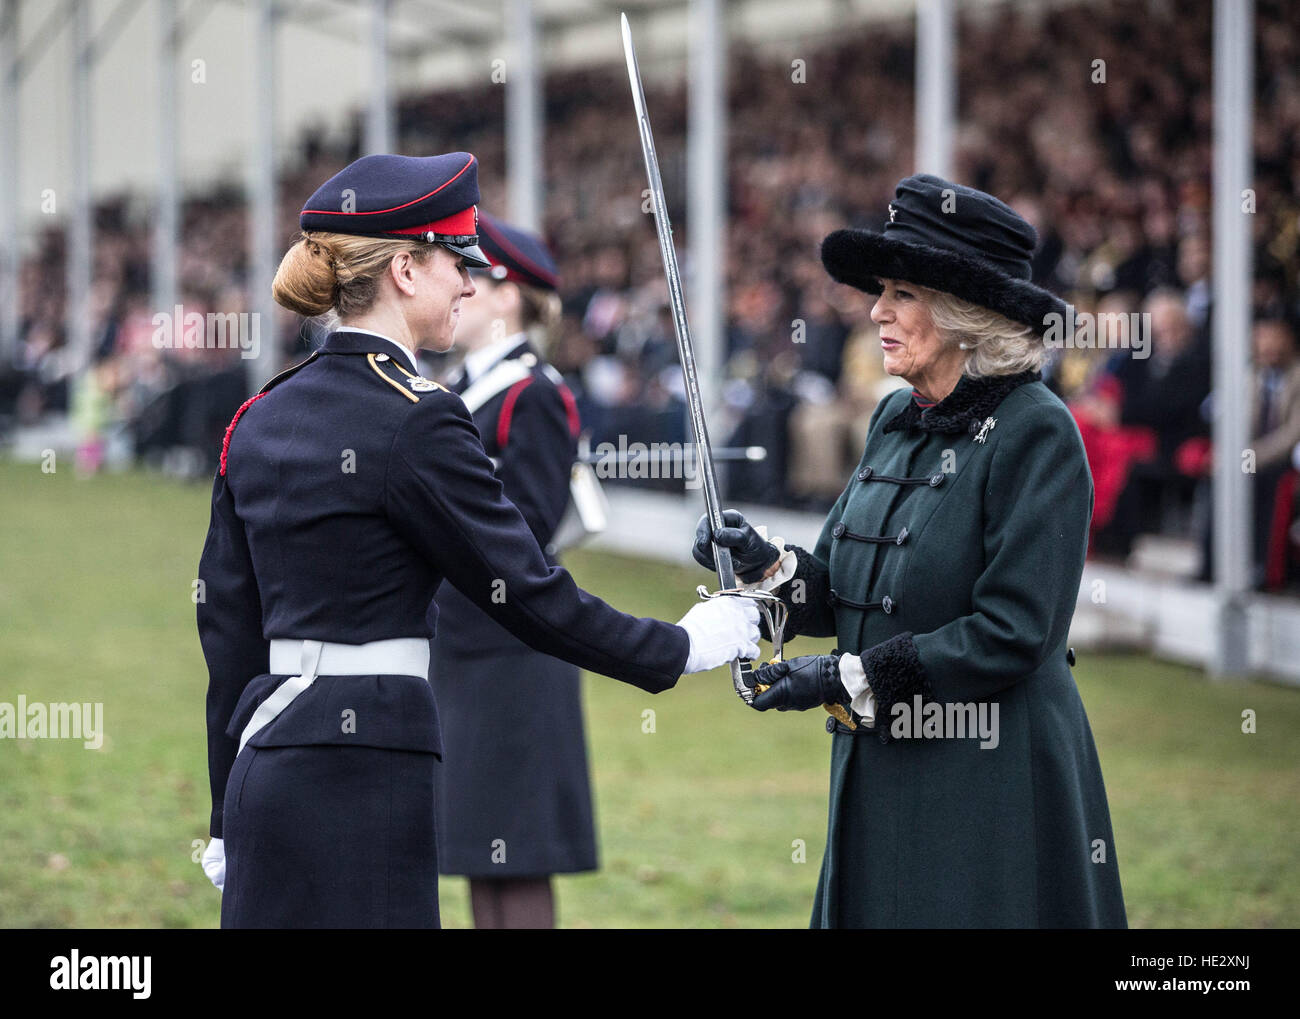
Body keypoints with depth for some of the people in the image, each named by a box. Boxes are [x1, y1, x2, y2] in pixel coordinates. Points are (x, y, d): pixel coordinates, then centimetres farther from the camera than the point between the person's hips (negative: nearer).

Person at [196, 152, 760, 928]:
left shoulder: (260, 420, 12)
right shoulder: (416, 420, -11)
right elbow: (530, 596, -8)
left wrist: (229, 819, 20)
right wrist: (684, 647, 5)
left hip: (265, 773, 8)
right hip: (361, 773, -8)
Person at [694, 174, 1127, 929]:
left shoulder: (1035, 432, -13)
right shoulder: (896, 421, 11)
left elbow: (1011, 635, -18)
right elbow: (843, 594, 14)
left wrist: (848, 679, -16)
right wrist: (770, 566, -6)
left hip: (991, 782, -7)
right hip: (881, 776, 7)